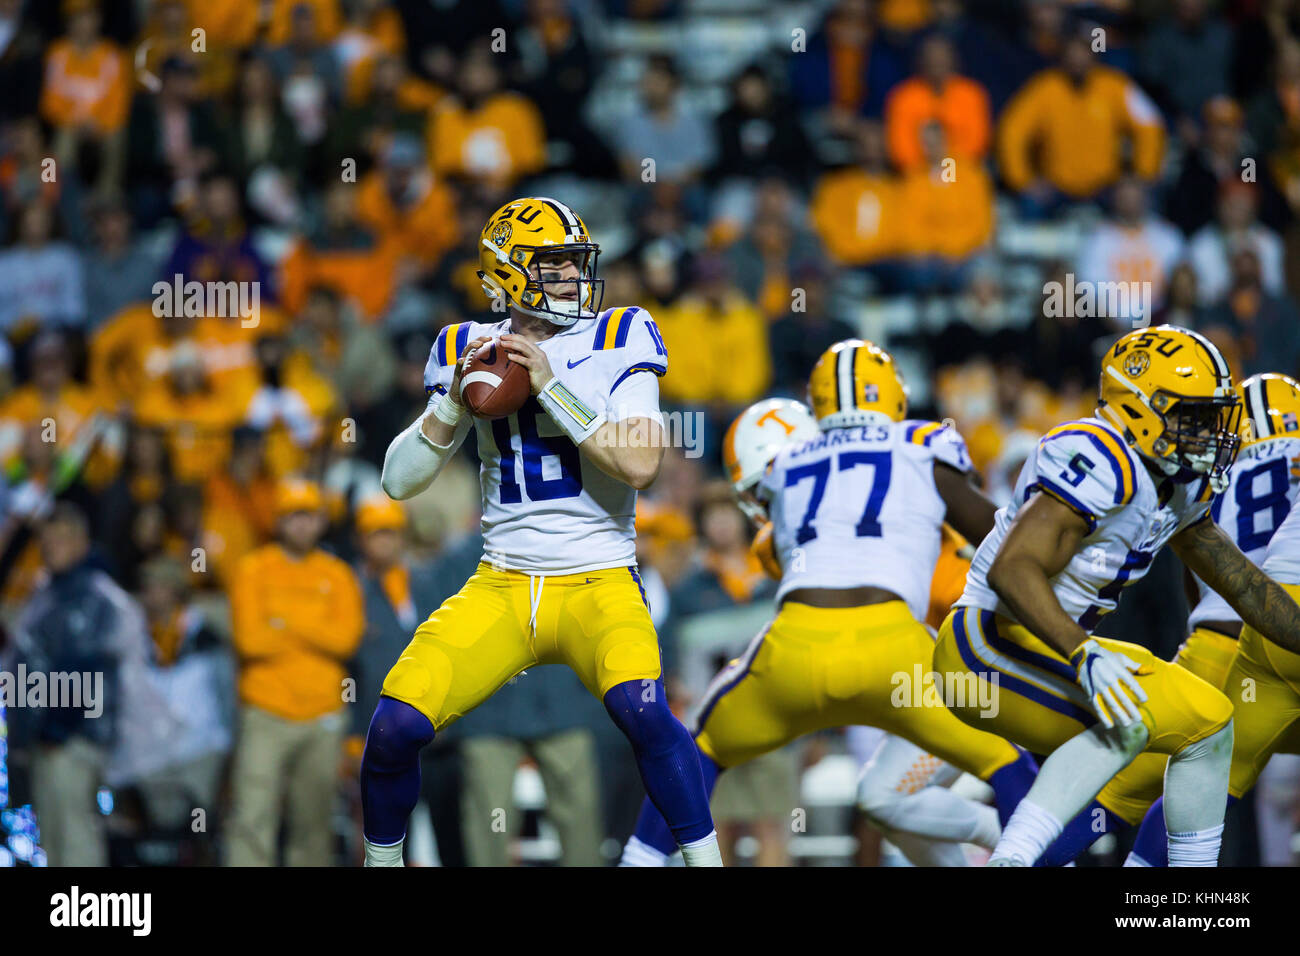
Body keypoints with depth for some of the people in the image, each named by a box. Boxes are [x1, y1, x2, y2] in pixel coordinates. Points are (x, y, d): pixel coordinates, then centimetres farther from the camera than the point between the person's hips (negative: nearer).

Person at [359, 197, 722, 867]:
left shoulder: (619, 340, -2)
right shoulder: (471, 350, 5)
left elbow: (641, 464, -16)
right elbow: (400, 482, 3)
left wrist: (550, 387, -19)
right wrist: (456, 401, -12)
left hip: (597, 584, -3)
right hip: (502, 586, 3)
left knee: (640, 707, -31)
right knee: (396, 724, -12)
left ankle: (705, 859, -18)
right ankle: (381, 860, 14)